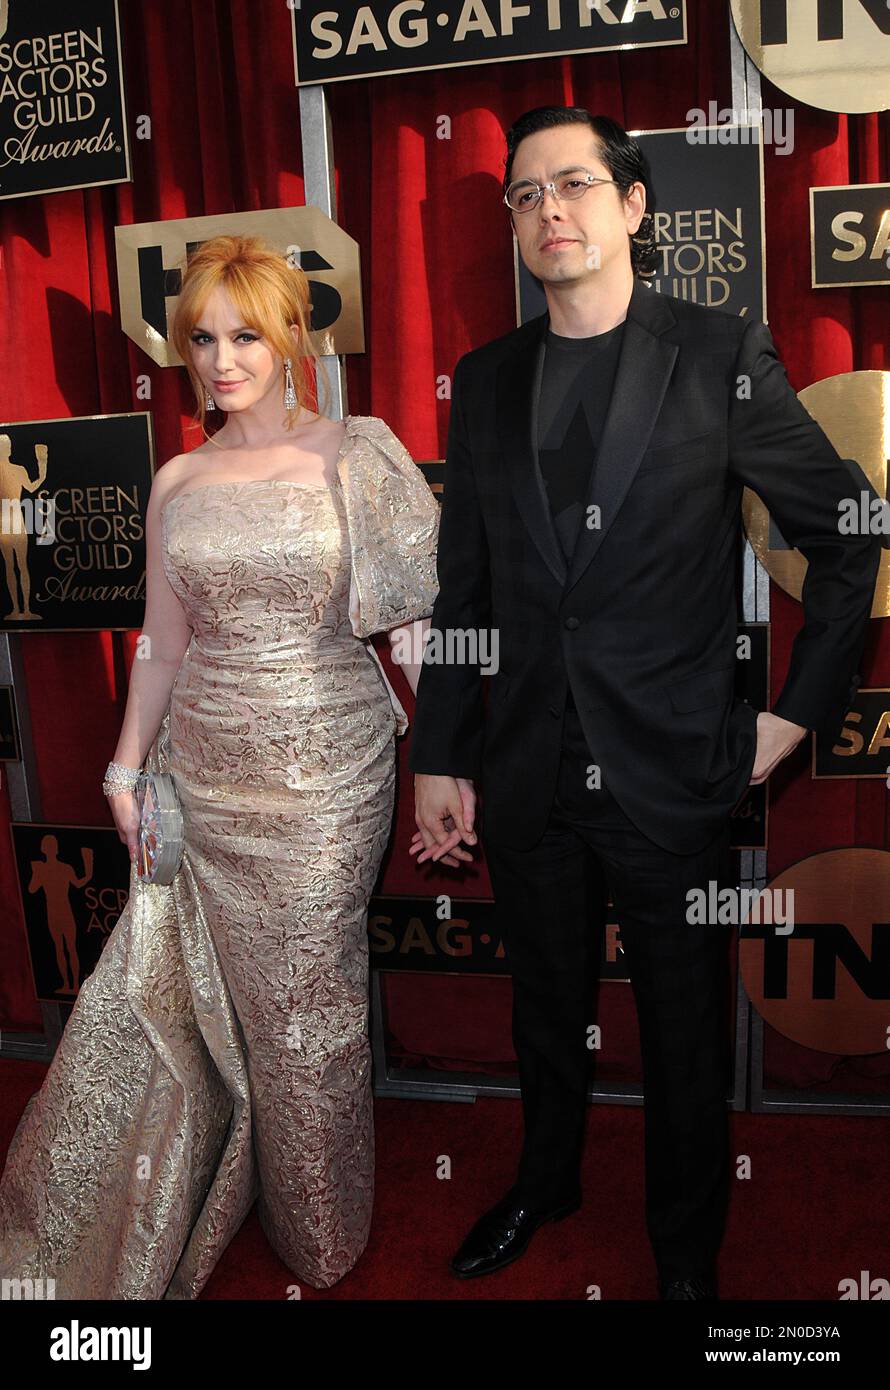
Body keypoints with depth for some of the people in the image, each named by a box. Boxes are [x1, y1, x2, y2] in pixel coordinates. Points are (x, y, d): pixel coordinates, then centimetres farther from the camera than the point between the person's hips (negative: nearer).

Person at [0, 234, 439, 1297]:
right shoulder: (177, 484, 6)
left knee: (307, 990, 9)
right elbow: (163, 640, 11)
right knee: (218, 987, 14)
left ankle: (321, 1230, 35)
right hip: (206, 769, 3)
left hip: (326, 764, -3)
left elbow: (414, 611, -6)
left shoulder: (355, 457, -5)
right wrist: (127, 765, 11)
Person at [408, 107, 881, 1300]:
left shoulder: (723, 355, -6)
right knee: (546, 1010, 21)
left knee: (685, 1035, 14)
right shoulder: (487, 380, 4)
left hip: (672, 773, -3)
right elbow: (463, 587, 6)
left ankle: (687, 1254, 38)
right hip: (527, 773, 3)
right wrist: (439, 758, 5)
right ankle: (545, 1182, 48)